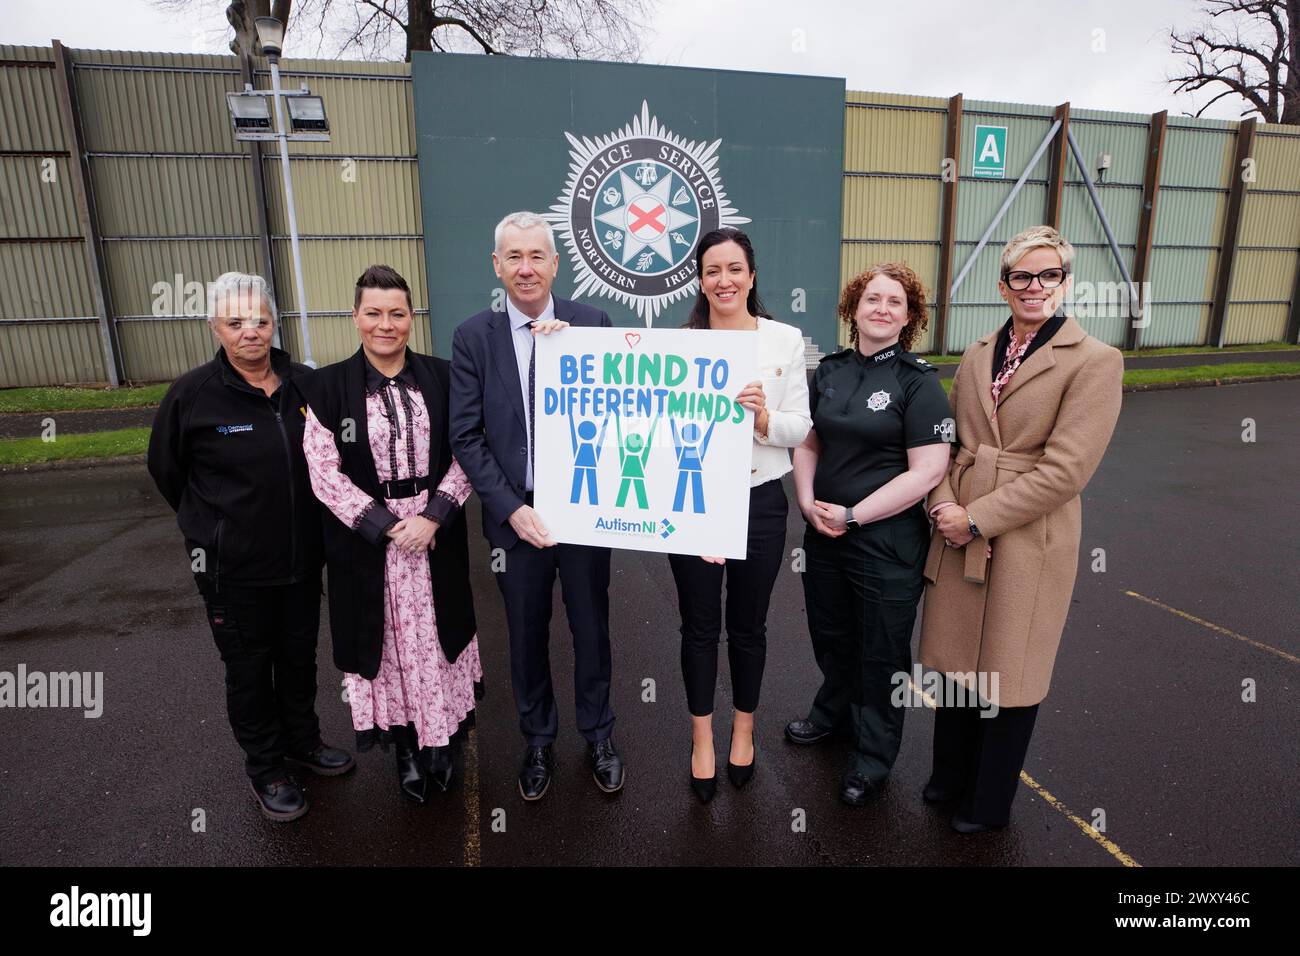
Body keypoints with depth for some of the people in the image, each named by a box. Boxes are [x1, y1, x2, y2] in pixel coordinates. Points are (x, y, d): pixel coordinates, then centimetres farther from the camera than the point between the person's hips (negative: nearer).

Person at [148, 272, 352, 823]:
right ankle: (265, 768, 32)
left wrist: (304, 521, 10)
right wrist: (212, 524, 9)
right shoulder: (192, 394, -12)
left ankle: (301, 740, 42)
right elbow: (165, 468, 3)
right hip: (233, 567, -3)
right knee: (249, 668, 12)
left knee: (299, 655, 19)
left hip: (302, 557, 3)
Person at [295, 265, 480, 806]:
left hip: (436, 533, 1)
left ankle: (440, 739, 33)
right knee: (387, 641, 11)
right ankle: (405, 747, 31)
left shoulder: (440, 377, -1)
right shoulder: (328, 387, -4)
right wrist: (386, 525, -14)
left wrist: (432, 516, -14)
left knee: (436, 636, 11)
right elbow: (324, 473, -7)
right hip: (367, 541, -1)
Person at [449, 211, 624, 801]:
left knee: (591, 628, 15)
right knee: (526, 635, 16)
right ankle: (537, 741, 40)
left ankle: (598, 735, 39)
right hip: (515, 513, 1)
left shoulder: (590, 323, -3)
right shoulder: (473, 337, -2)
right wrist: (511, 508, -14)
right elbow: (465, 436, -5)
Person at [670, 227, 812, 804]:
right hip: (692, 502, 0)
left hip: (759, 501, 0)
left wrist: (763, 416, -21)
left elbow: (799, 429, -5)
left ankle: (743, 729, 41)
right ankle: (702, 738, 34)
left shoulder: (786, 339, -1)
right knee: (699, 627, 12)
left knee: (748, 626, 16)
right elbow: (664, 423, 0)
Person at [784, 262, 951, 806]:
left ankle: (874, 756, 32)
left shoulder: (919, 382, -12)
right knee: (829, 634, 22)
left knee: (882, 650, 11)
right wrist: (808, 502, -6)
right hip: (823, 532, 5)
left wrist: (853, 515, -18)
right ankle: (835, 710, 49)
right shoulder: (830, 370, 4)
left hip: (887, 540, -5)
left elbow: (927, 471, -17)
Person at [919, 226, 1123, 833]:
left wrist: (977, 518, -17)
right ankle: (950, 778, 41)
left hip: (1029, 543, -5)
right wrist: (944, 504, -8)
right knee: (954, 661, 17)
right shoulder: (977, 355, 9)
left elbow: (1065, 469, -17)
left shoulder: (1096, 361, -9)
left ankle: (989, 803, 34)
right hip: (958, 535, 5)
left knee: (1007, 677, 10)